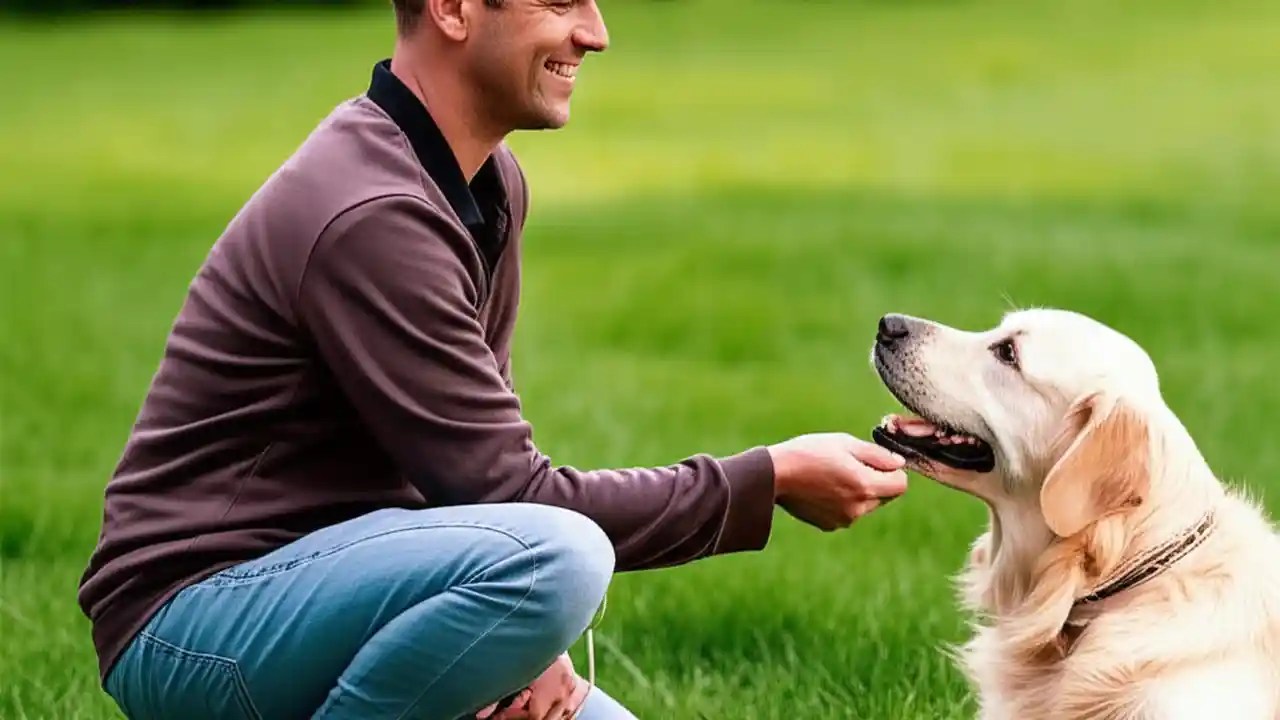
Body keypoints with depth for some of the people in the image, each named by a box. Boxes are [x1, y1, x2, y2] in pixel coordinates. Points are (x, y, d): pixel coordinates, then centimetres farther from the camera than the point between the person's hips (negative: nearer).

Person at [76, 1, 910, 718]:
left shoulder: (490, 184, 8)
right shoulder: (371, 213, -23)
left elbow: (489, 458, 13)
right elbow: (509, 494, -23)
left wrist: (532, 634, -6)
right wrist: (773, 480, -16)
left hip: (328, 589, 9)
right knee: (554, 554, -32)